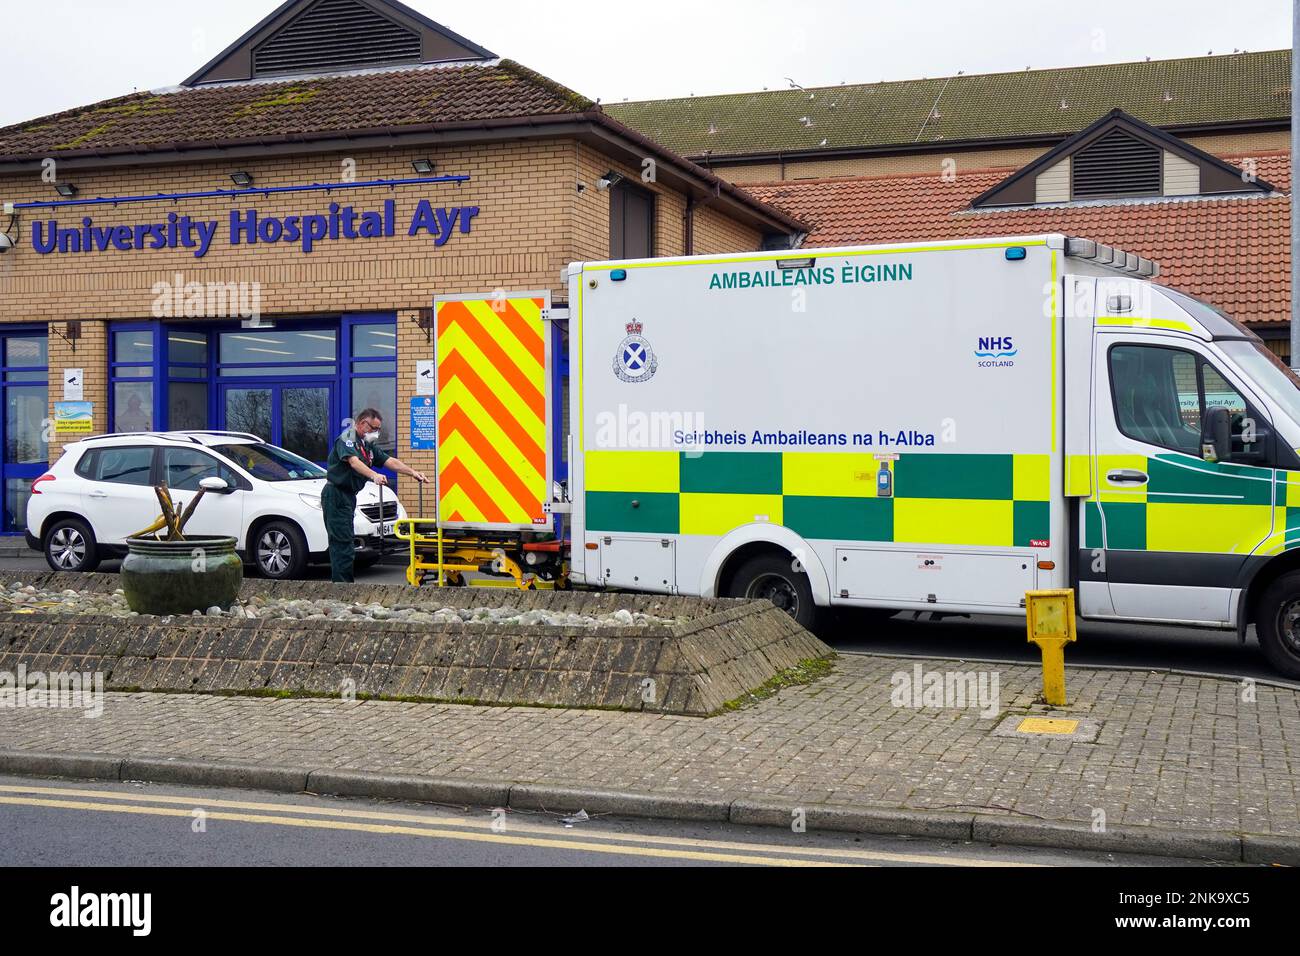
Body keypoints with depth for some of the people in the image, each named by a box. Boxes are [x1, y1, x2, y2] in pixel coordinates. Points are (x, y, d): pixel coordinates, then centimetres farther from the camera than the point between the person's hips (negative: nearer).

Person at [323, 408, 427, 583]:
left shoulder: (368, 445, 17)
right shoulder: (347, 439, -13)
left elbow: (389, 461, 11)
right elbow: (354, 462, -31)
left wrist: (412, 472, -2)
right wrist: (374, 476, -47)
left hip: (348, 496, 10)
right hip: (336, 494, -10)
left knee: (341, 541, 12)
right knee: (342, 541, -13)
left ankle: (339, 582, 17)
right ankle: (343, 583, -15)